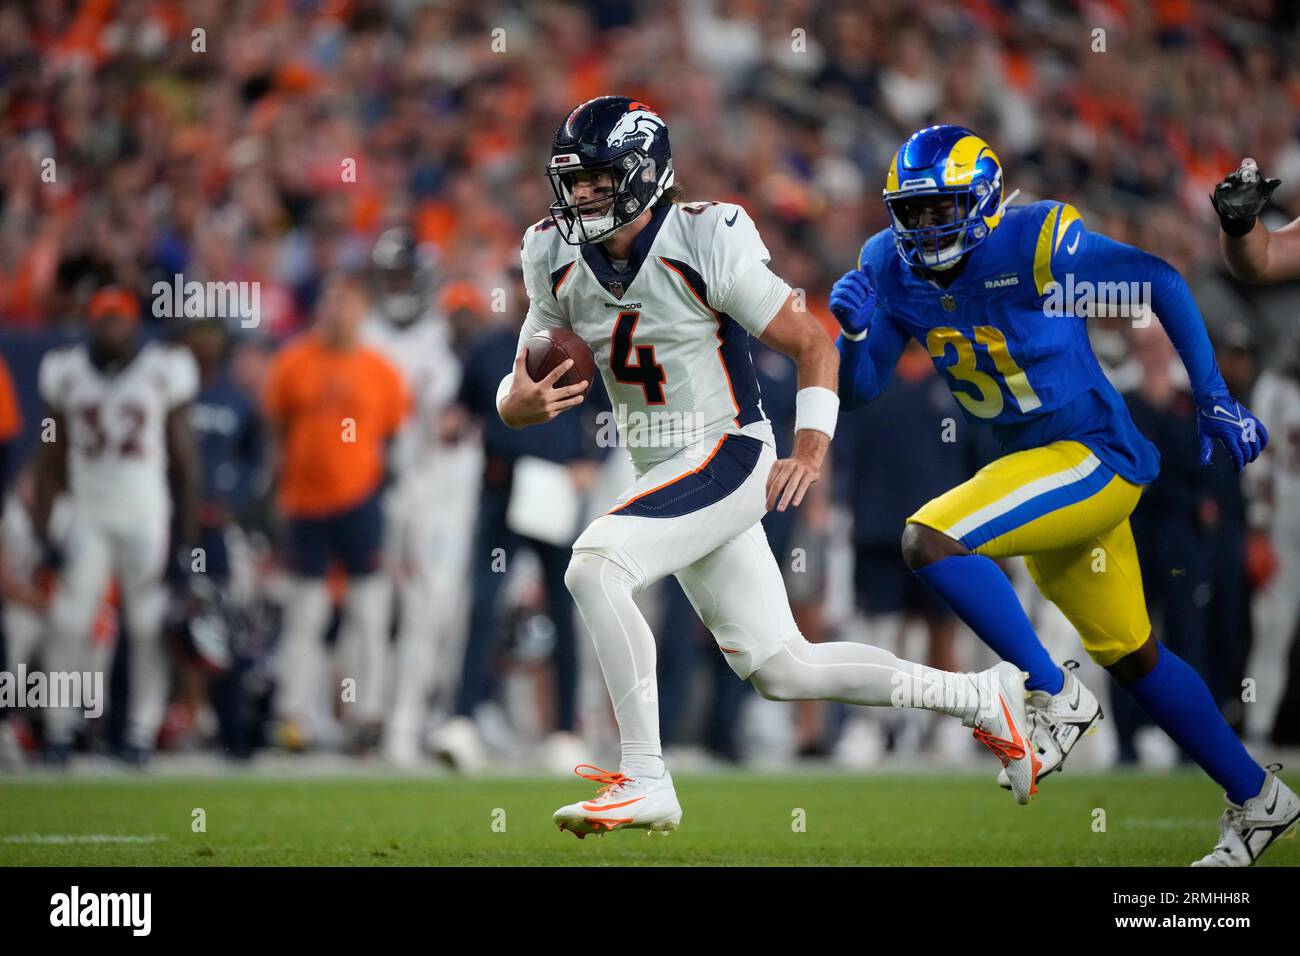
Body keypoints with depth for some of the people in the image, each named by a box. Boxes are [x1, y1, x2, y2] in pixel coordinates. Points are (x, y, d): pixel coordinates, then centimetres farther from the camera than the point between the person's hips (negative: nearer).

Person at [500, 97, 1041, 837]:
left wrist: (810, 451, -21)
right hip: (663, 474, 7)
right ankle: (983, 699, 24)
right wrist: (519, 404, -19)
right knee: (779, 670, 9)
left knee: (595, 566, -27)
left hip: (727, 458, -7)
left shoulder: (705, 244, -17)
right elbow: (524, 387, 6)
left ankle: (645, 782, -21)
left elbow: (813, 343, -10)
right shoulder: (559, 260, 1)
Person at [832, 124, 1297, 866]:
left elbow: (1161, 284, -11)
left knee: (930, 541, -23)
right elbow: (860, 390, 5)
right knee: (1131, 658, 16)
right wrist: (855, 332, -17)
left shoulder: (1036, 243, -20)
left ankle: (1055, 696, -11)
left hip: (1095, 455, -8)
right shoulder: (894, 270, -1)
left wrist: (1213, 401, -10)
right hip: (1038, 468, 8)